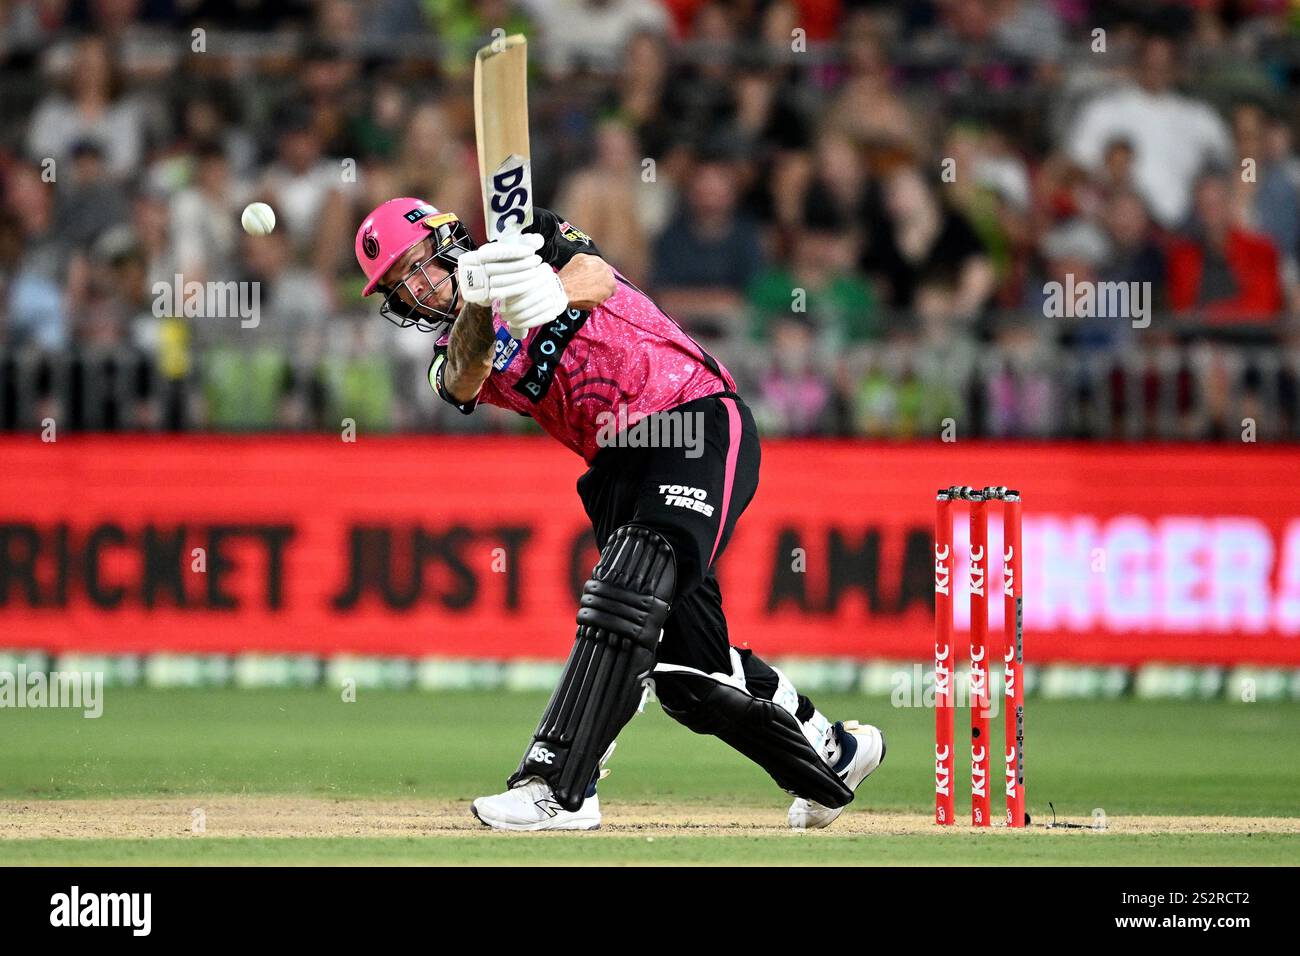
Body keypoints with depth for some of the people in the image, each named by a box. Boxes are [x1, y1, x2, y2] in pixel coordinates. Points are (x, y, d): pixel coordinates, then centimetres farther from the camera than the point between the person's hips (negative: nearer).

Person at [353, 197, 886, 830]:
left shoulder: (532, 241, 3)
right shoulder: (453, 359, 13)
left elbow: (596, 277, -19)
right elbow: (467, 377, -13)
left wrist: (555, 292, -44)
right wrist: (478, 298, -34)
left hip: (699, 424, -7)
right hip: (617, 468, 7)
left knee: (624, 598, -26)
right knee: (686, 671, 5)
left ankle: (555, 787, -34)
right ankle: (832, 755, 27)